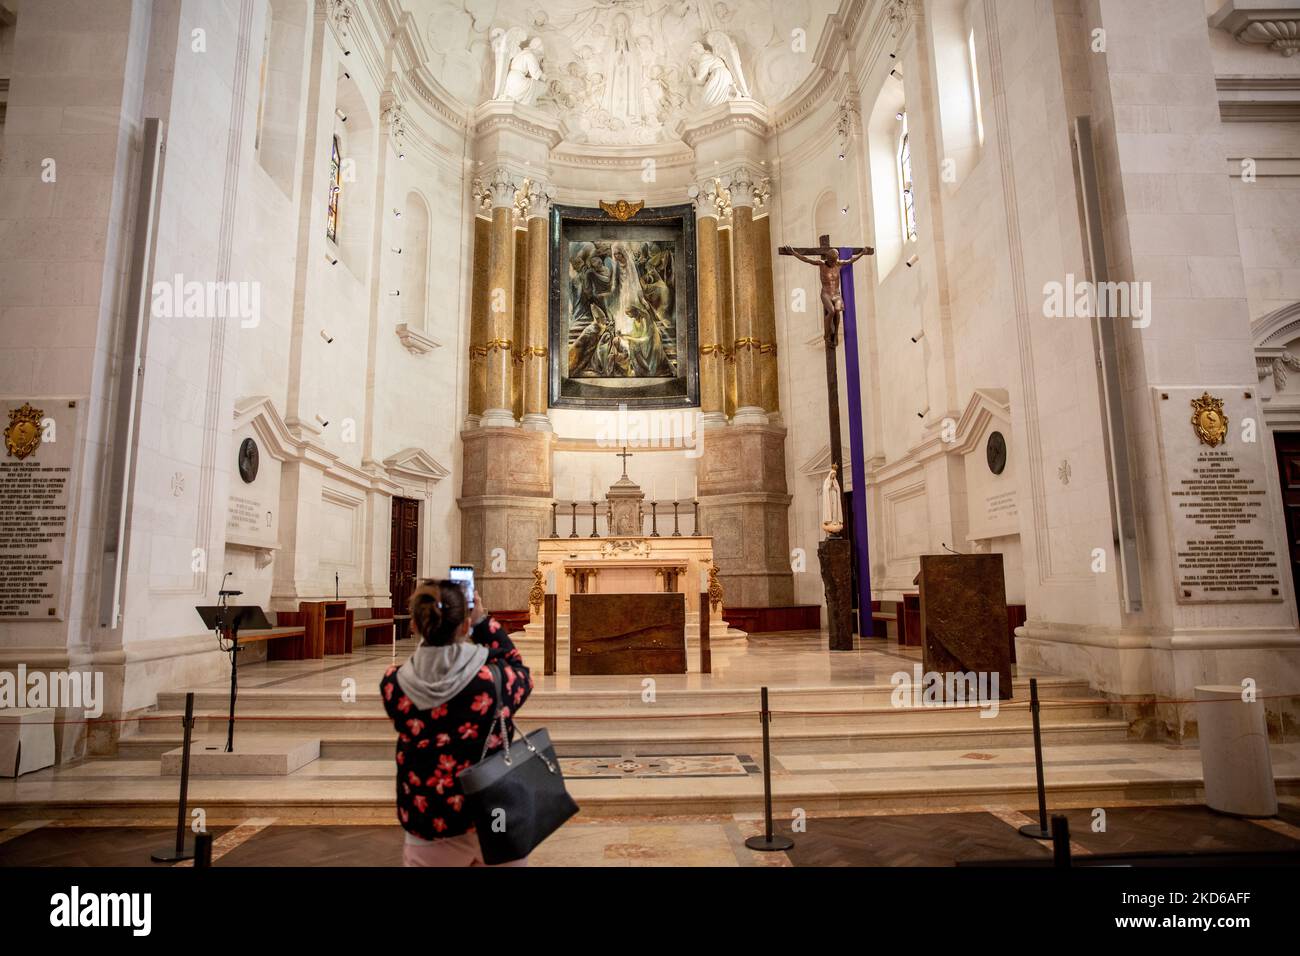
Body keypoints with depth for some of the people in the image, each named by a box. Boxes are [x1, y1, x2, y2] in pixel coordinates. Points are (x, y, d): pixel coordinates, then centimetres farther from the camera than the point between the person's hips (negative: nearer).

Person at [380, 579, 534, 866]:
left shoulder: (393, 685, -15)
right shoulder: (495, 679, -21)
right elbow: (520, 673, 2)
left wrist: (433, 626, 6)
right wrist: (483, 621, 2)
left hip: (429, 825, 1)